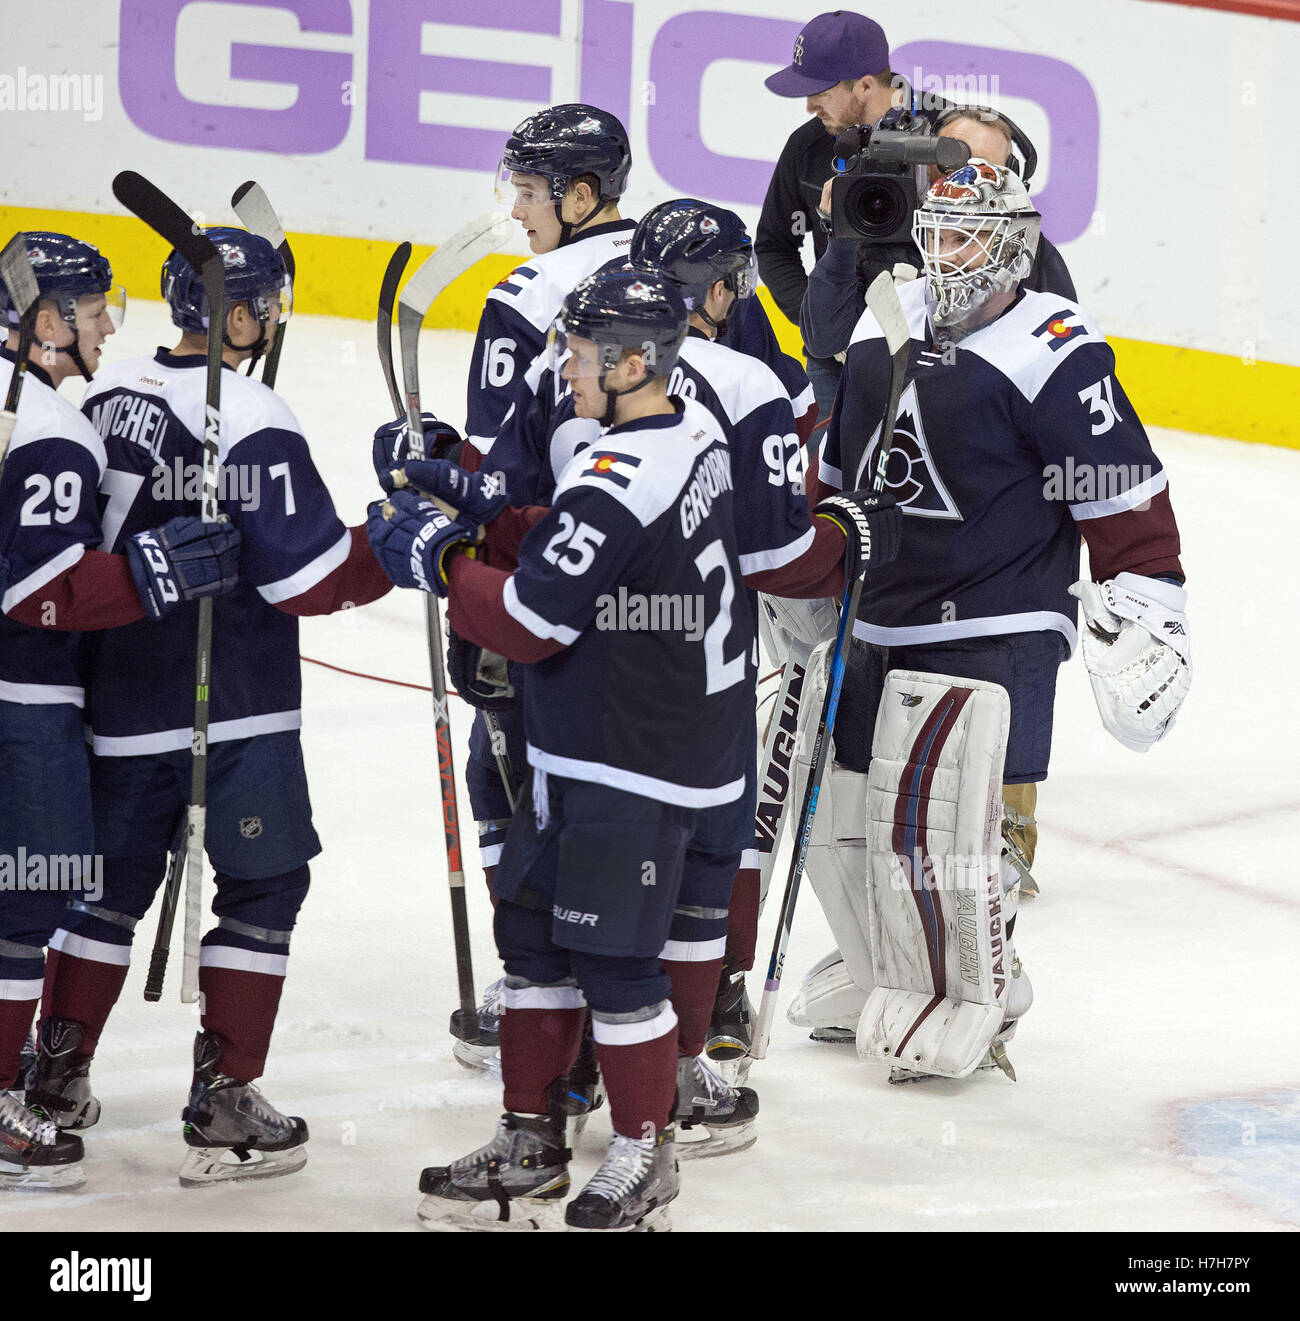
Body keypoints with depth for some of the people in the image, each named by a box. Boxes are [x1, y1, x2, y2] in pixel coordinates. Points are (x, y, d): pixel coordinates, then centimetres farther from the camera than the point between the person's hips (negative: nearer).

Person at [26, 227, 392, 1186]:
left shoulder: (113, 395, 4)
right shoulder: (253, 422, -17)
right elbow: (310, 578, -18)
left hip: (124, 699, 7)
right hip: (235, 709, -7)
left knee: (119, 877, 18)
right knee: (263, 887, 3)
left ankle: (59, 1072, 25)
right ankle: (223, 1107, 1)